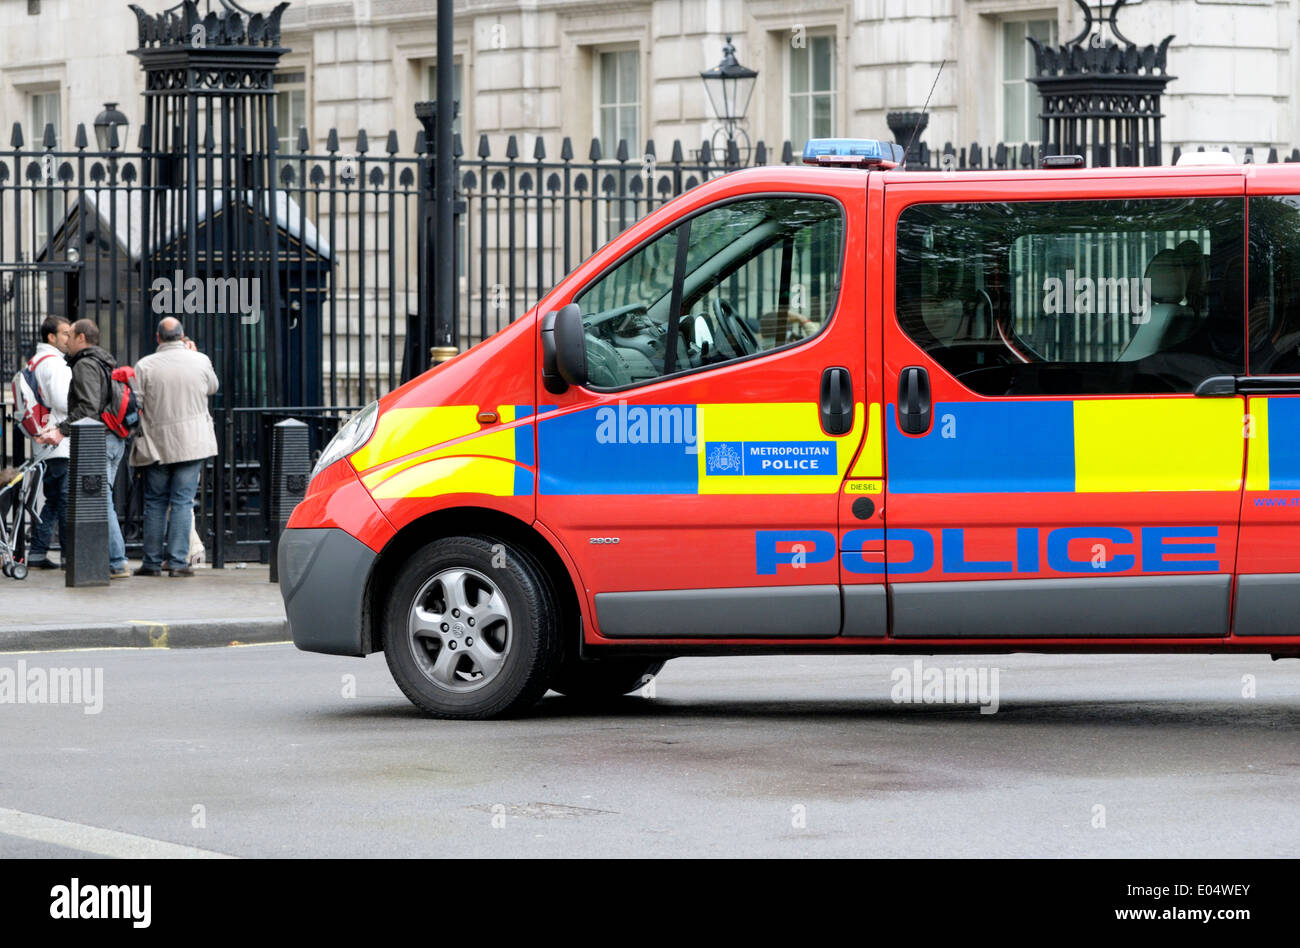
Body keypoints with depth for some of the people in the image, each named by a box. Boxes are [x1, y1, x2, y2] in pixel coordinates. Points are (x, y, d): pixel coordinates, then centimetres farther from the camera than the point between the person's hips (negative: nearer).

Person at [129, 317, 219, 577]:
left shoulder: (145, 366, -6)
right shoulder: (200, 362, -2)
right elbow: (213, 388, 18)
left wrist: (138, 432, 10)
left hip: (156, 445, 0)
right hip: (192, 445, 0)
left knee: (155, 502, 9)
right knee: (182, 501, 2)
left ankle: (152, 561, 10)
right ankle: (177, 560, -4)